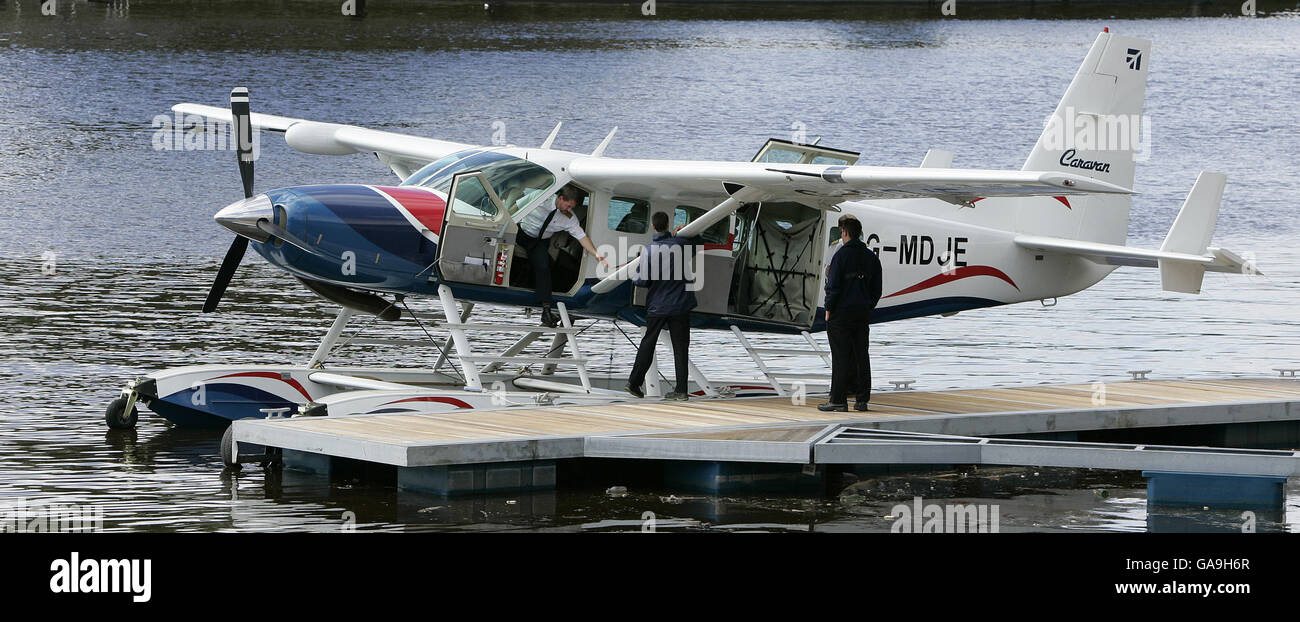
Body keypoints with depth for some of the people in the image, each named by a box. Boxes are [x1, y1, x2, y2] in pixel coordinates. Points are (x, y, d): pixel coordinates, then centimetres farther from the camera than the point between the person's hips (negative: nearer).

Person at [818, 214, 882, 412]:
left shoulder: (842, 255, -11)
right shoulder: (871, 257, 9)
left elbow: (833, 285, -13)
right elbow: (876, 289, 12)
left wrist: (828, 309, -5)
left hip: (841, 313, -6)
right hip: (863, 313, 6)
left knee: (840, 357, -4)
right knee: (861, 356, 8)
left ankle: (838, 400, -4)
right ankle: (862, 399, 9)